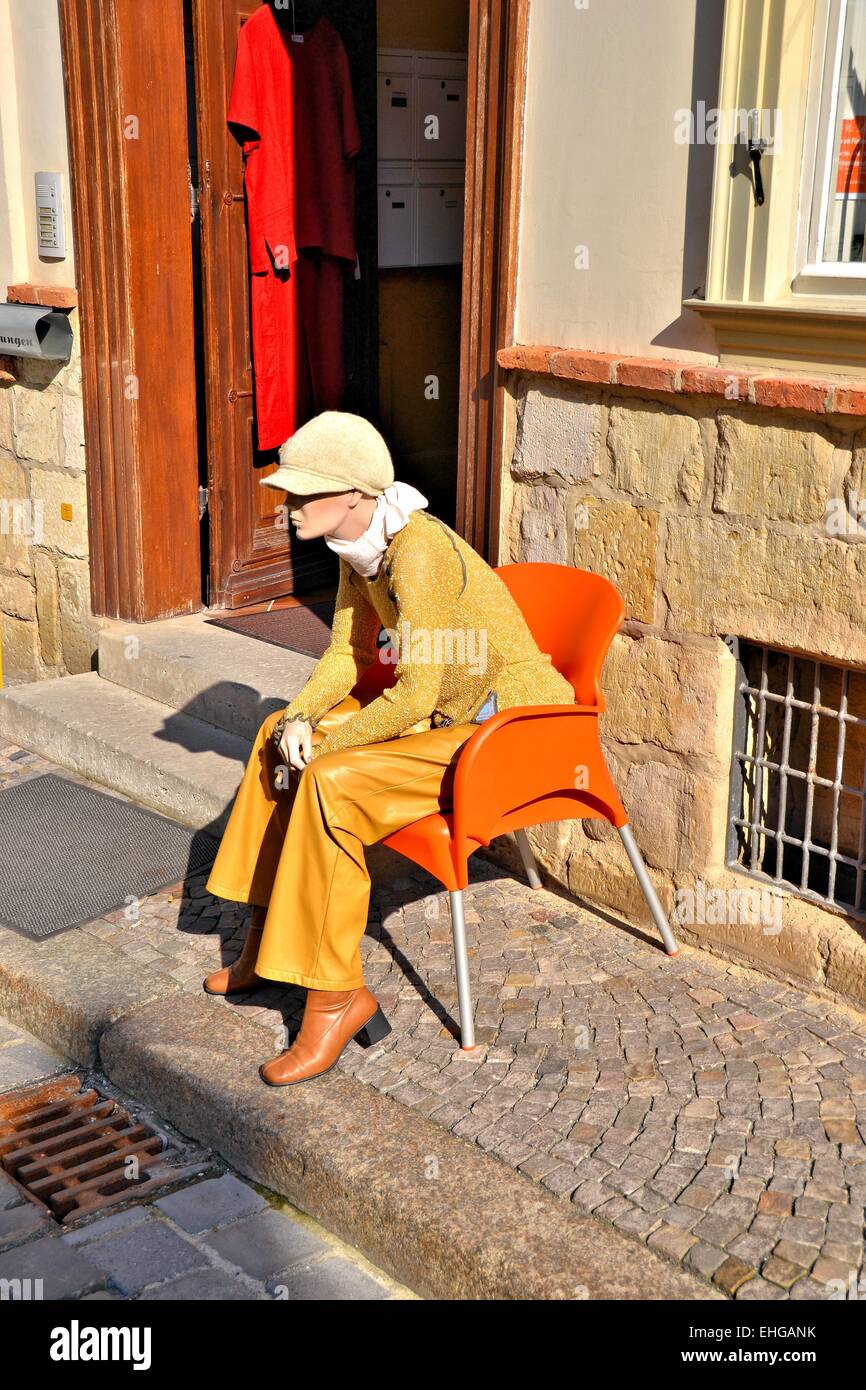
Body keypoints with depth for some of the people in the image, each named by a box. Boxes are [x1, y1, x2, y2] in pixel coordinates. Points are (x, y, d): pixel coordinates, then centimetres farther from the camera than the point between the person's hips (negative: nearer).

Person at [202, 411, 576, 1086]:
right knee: (277, 737, 8)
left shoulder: (417, 553, -28)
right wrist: (301, 718, -8)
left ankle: (337, 992, -13)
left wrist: (325, 745, -18)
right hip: (444, 711, 10)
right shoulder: (358, 547, 1)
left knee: (329, 783, -26)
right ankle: (268, 937, 19)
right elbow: (346, 654, 10)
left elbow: (414, 696, -29)